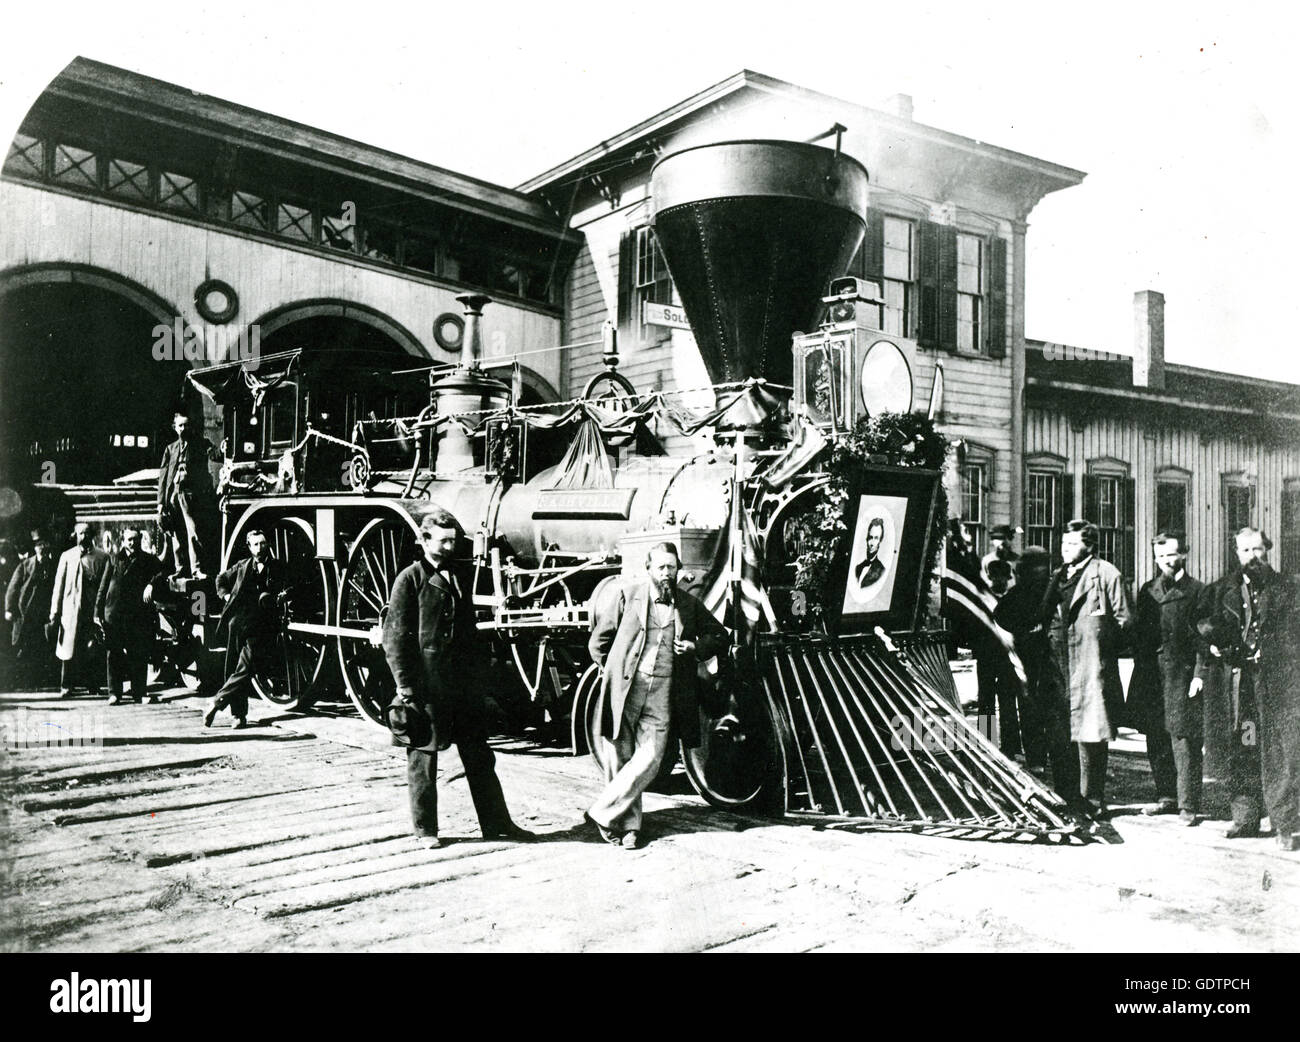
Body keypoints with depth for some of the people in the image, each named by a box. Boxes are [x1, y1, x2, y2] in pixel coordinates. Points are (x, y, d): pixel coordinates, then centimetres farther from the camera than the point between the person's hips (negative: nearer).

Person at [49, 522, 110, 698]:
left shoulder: (102, 557, 6)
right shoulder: (67, 556, 9)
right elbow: (59, 586, 8)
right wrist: (54, 613, 2)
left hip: (94, 610, -1)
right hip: (71, 609, 1)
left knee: (93, 651, -2)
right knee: (69, 650, 0)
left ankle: (93, 687, 8)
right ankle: (66, 686, 10)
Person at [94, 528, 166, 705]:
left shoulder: (148, 560, 9)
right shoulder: (114, 560, 12)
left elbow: (163, 571, -6)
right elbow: (103, 587, 10)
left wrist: (151, 584, -25)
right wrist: (98, 612, 3)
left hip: (138, 615, -1)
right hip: (114, 614, 1)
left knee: (139, 656, 1)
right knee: (114, 655, 2)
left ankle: (139, 692, 10)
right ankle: (114, 693, 9)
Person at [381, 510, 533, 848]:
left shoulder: (459, 579, 15)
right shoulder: (410, 579, -5)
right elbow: (395, 636, -8)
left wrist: (481, 674, 15)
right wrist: (405, 685, -13)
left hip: (465, 683, 6)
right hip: (427, 685, -6)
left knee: (479, 756, 10)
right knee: (423, 756, 5)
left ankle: (496, 823, 18)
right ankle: (425, 829, 17)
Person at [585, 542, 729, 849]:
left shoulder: (689, 605, 10)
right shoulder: (628, 596, 5)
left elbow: (720, 636, 21)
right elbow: (598, 640, 12)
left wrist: (696, 646, 2)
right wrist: (611, 672, 6)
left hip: (662, 692, 1)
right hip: (625, 688, -1)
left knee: (650, 758, -10)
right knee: (620, 756, 2)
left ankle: (603, 813, 3)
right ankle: (628, 824, 17)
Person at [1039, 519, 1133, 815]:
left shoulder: (1106, 574, -1)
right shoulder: (1058, 577, 19)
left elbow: (1124, 618, -2)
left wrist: (1096, 640, -6)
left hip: (1091, 667, -6)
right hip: (1058, 666, 6)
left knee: (1090, 734, -5)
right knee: (1059, 735, 8)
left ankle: (1092, 801, 3)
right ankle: (1066, 798, 18)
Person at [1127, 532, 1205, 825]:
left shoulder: (1197, 591, 0)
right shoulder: (1147, 590, 15)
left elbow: (1203, 636, -4)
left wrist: (1199, 674, -11)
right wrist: (1140, 666, 7)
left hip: (1182, 674, -5)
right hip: (1151, 676, 5)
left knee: (1184, 741, -5)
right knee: (1156, 741, 10)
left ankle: (1188, 805, 0)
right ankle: (1166, 796, 23)